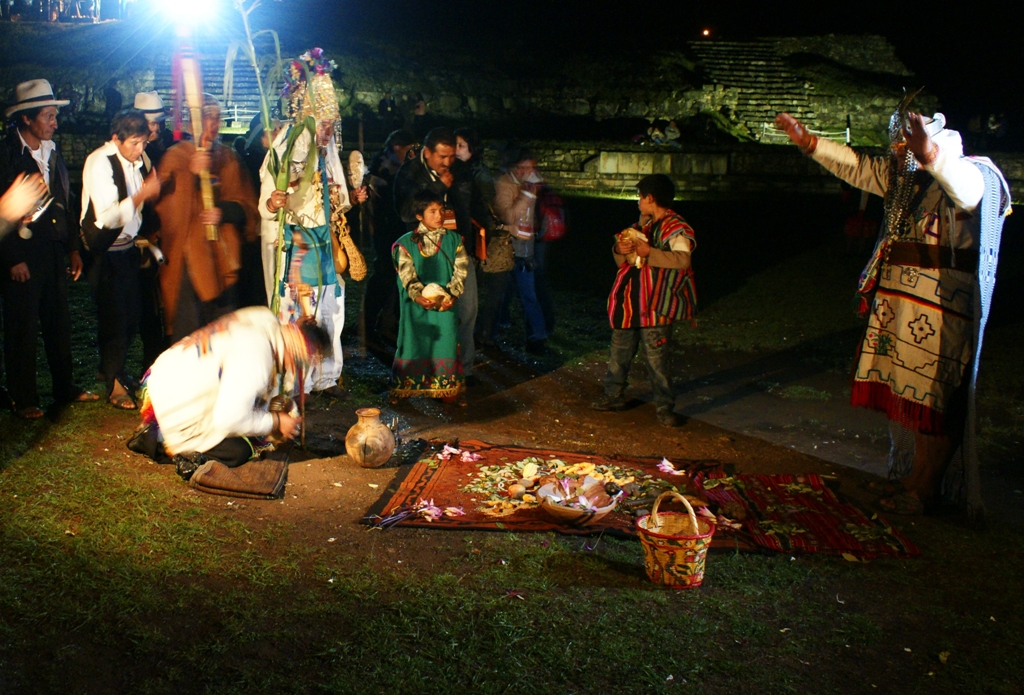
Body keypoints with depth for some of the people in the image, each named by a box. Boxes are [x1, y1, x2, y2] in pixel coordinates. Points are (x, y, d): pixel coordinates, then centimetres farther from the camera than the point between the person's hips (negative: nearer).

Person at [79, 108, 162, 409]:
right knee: (113, 316, -2)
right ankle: (113, 382, 14)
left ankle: (114, 368, 32)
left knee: (132, 313, 10)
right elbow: (108, 218, -26)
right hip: (105, 251, -6)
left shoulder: (140, 158, -1)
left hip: (129, 246, 6)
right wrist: (142, 194, -35)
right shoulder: (99, 163, -20)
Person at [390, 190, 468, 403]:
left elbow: (460, 272, -1)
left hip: (445, 305, 2)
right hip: (417, 305, -1)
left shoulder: (454, 240, 6)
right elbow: (407, 276, -8)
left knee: (446, 343, 2)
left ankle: (448, 391, 13)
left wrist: (451, 295, -17)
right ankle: (403, 389, 15)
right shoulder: (406, 243, 1)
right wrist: (419, 296, -24)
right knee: (414, 344, 3)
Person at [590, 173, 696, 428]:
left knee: (657, 354, -5)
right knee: (619, 349, 13)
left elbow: (682, 258, -28)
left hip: (656, 303, -8)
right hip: (631, 299, 8)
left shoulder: (674, 227, -10)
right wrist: (620, 250, -4)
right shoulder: (644, 223, 15)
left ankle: (664, 406, 5)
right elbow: (623, 261, 18)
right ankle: (614, 395, 26)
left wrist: (649, 252, -29)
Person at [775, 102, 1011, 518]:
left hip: (941, 312, -8)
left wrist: (931, 155, -58)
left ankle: (924, 487, 11)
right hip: (897, 305, 8)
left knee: (932, 399, -1)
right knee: (901, 392, 13)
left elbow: (966, 187, -37)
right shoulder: (903, 176, 12)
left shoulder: (978, 176, -13)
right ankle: (910, 474, 26)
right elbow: (855, 166, 23)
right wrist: (807, 141, 20)